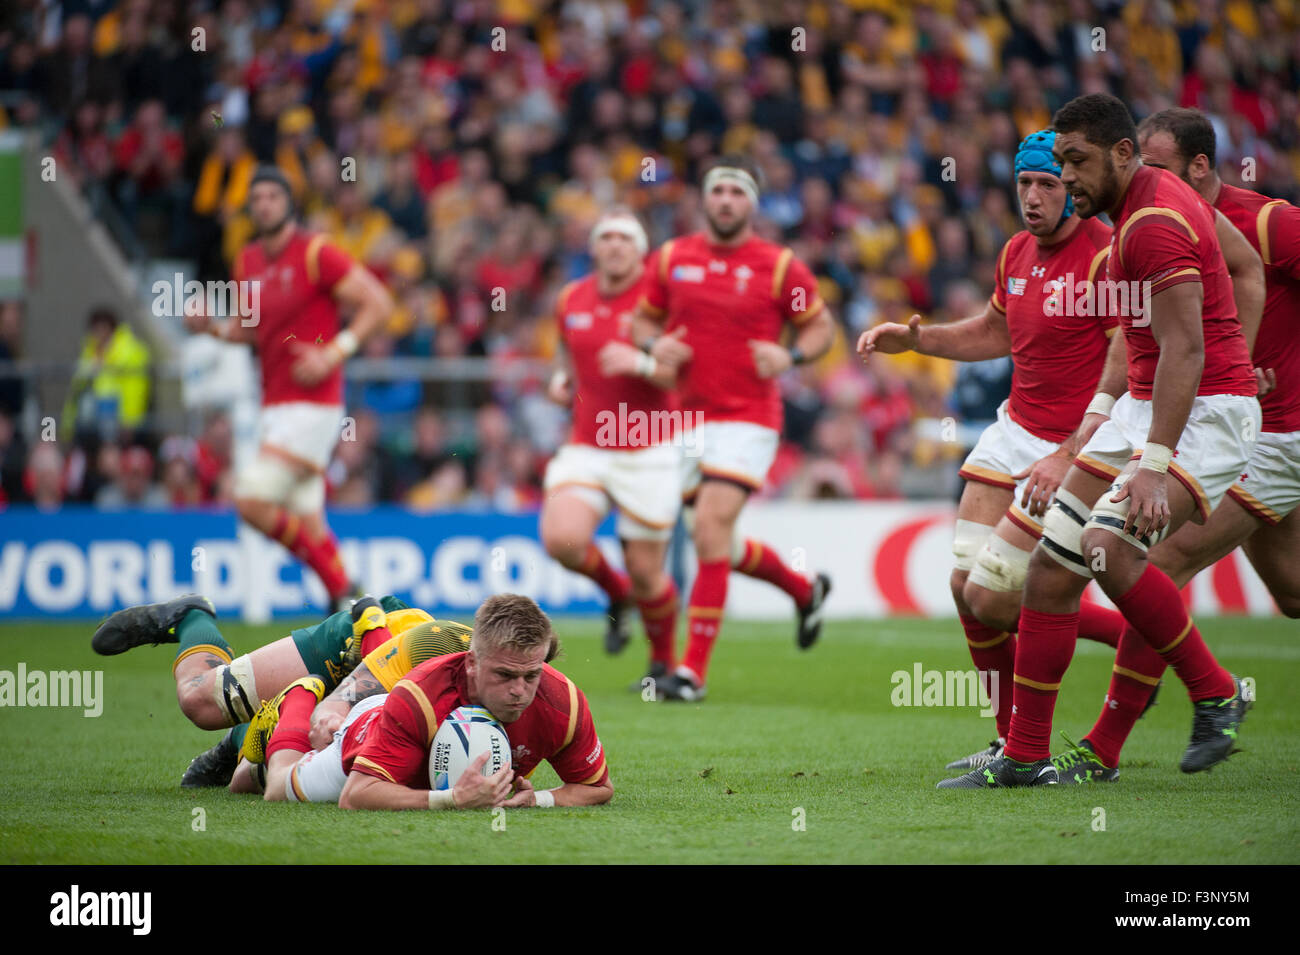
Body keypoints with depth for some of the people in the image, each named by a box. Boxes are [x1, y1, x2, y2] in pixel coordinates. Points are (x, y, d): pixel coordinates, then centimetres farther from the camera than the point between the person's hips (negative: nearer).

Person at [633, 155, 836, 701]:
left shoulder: (778, 266, -3)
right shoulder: (671, 260, 5)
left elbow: (821, 325, 6)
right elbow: (643, 318, 17)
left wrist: (792, 356, -13)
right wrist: (654, 345, -5)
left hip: (747, 418, -5)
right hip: (687, 417, 5)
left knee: (710, 531, -18)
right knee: (715, 545, 12)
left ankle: (694, 669, -14)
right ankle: (805, 589, 40)